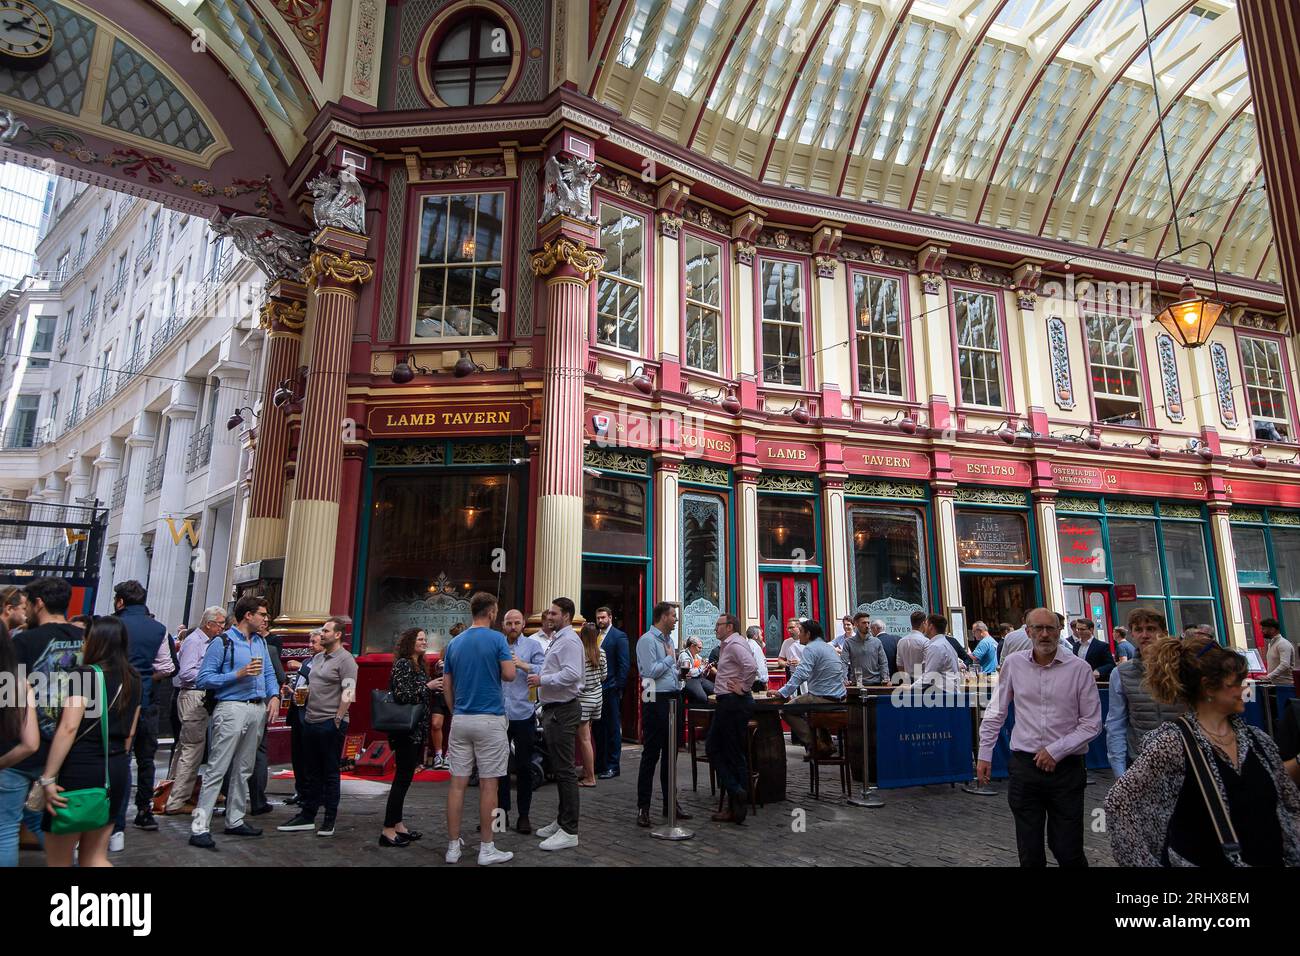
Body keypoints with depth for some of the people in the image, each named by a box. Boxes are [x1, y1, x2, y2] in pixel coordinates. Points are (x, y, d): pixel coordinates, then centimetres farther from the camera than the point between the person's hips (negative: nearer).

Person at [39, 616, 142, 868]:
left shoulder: (85, 675, -10)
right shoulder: (133, 679, 9)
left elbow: (68, 728, -18)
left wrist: (48, 778, -16)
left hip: (79, 769, -6)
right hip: (116, 772, 6)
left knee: (58, 860, 10)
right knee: (95, 858, 16)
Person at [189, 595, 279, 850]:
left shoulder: (260, 642, 14)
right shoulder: (222, 642, -8)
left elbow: (269, 673, 17)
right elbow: (203, 679, -12)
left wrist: (274, 695, 0)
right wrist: (238, 674, -19)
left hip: (257, 709, 8)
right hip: (232, 708, -7)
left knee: (244, 769, 14)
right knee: (217, 769, -8)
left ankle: (235, 820, 24)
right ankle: (199, 827, -2)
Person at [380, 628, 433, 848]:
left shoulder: (420, 665, 14)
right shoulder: (402, 664, -12)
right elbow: (404, 695, -20)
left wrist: (436, 685, 8)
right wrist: (428, 686, -15)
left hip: (417, 729, 9)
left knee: (405, 777, 12)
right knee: (402, 778, -6)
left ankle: (397, 825, 19)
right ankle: (388, 830, -1)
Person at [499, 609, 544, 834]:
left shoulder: (532, 645, 0)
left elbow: (544, 671, -13)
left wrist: (523, 665, -25)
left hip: (523, 714, -2)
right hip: (499, 714, 2)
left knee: (524, 767, 7)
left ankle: (524, 815, 18)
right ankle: (502, 810, 26)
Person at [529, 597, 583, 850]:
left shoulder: (569, 640, -15)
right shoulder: (557, 639, 17)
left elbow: (571, 674, -26)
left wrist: (542, 680, -18)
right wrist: (540, 679, 11)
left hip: (563, 711, -11)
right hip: (553, 709, 11)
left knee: (565, 770, -5)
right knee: (559, 769, 18)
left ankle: (569, 831, 1)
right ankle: (562, 821, 29)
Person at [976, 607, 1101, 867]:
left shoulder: (1079, 668, -6)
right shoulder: (1013, 663, 1)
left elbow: (1092, 723, -1)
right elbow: (996, 713, 9)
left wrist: (1057, 750, -10)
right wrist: (984, 754, 9)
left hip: (1066, 767, -2)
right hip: (1024, 765, 2)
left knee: (1068, 851, 5)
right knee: (1029, 852, 10)